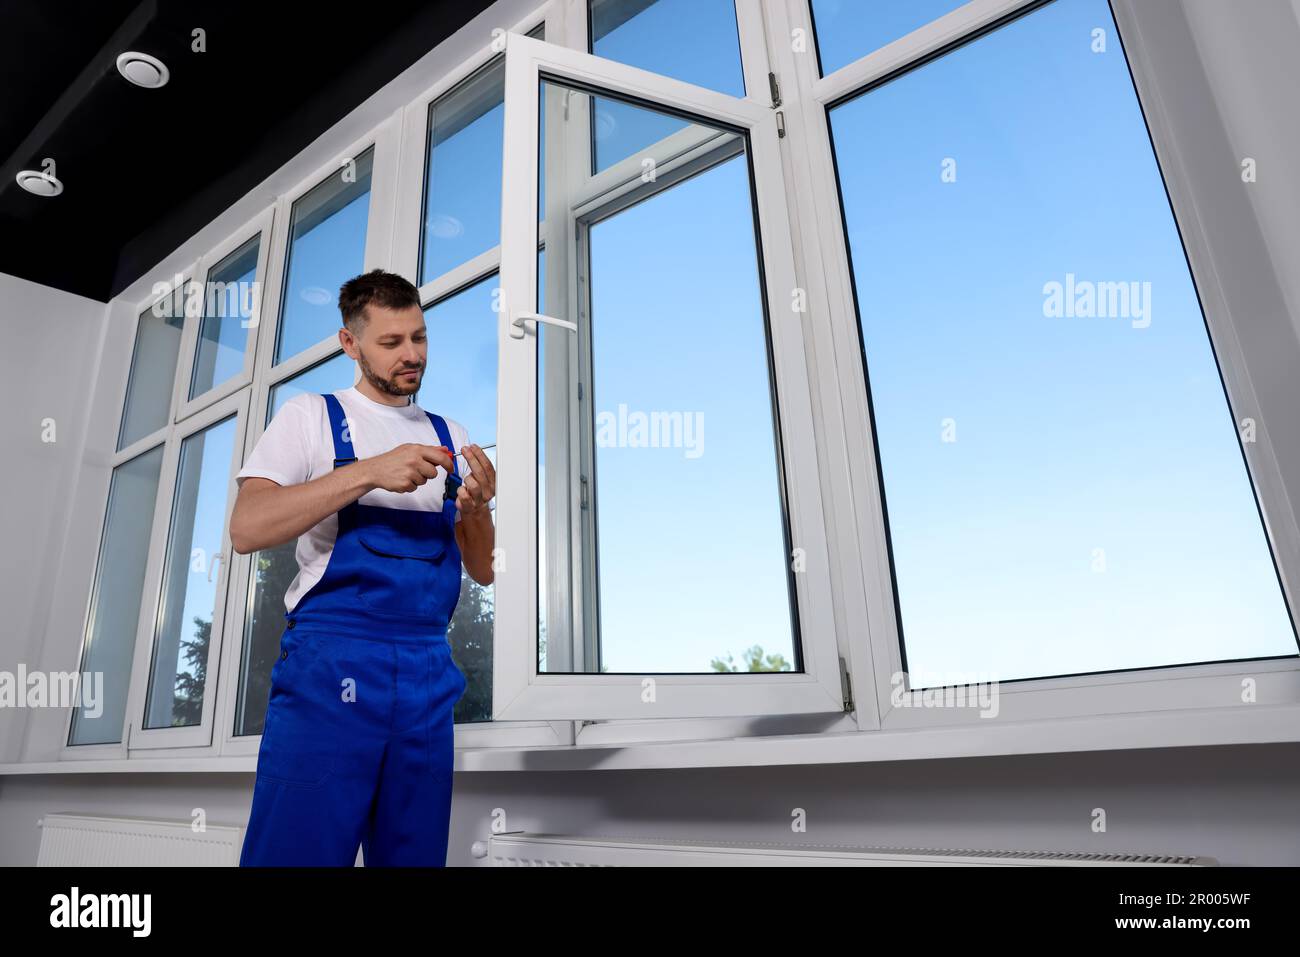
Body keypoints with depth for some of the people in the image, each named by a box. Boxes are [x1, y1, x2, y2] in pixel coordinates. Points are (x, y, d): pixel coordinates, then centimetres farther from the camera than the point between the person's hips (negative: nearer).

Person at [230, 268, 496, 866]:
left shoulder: (449, 437, 13)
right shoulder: (312, 416, 4)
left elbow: (482, 572, 12)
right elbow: (246, 529, -11)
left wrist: (475, 511, -10)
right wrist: (370, 471, -20)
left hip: (428, 674, 4)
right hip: (331, 665, -3)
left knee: (412, 854, 10)